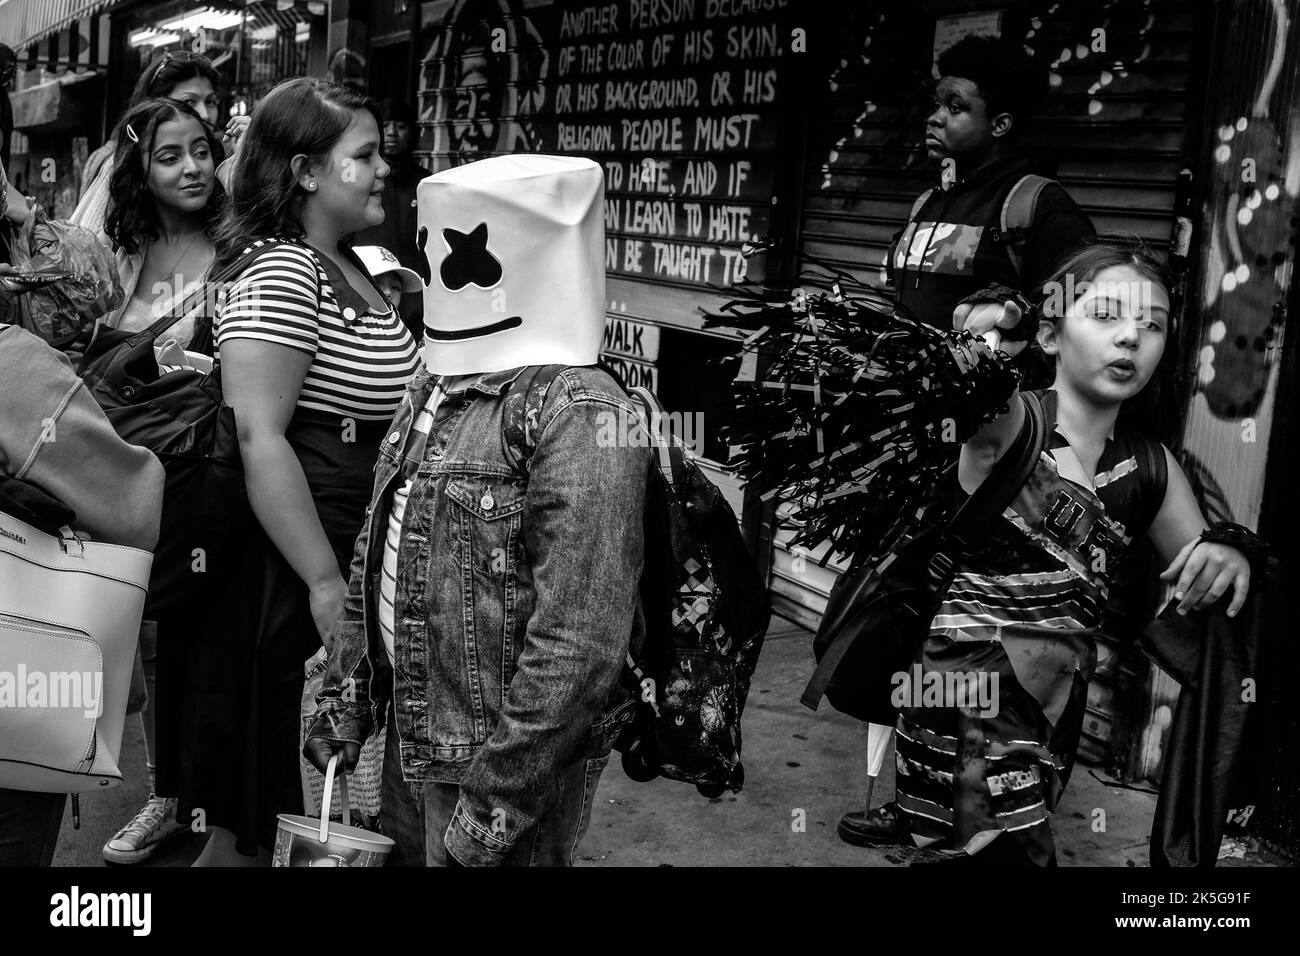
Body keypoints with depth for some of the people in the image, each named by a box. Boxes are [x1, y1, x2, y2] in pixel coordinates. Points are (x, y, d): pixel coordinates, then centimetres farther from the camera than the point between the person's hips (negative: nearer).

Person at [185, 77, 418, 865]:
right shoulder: (279, 273, -17)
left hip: (368, 546, 9)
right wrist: (326, 582, -24)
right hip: (303, 559, -9)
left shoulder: (353, 267, 11)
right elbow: (258, 438, -24)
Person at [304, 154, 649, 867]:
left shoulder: (577, 415, -20)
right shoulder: (434, 387, 7)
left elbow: (581, 641, -25)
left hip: (505, 757, -7)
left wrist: (499, 796, -23)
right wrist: (344, 688, 12)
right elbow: (376, 556, 15)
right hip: (409, 741, 8)